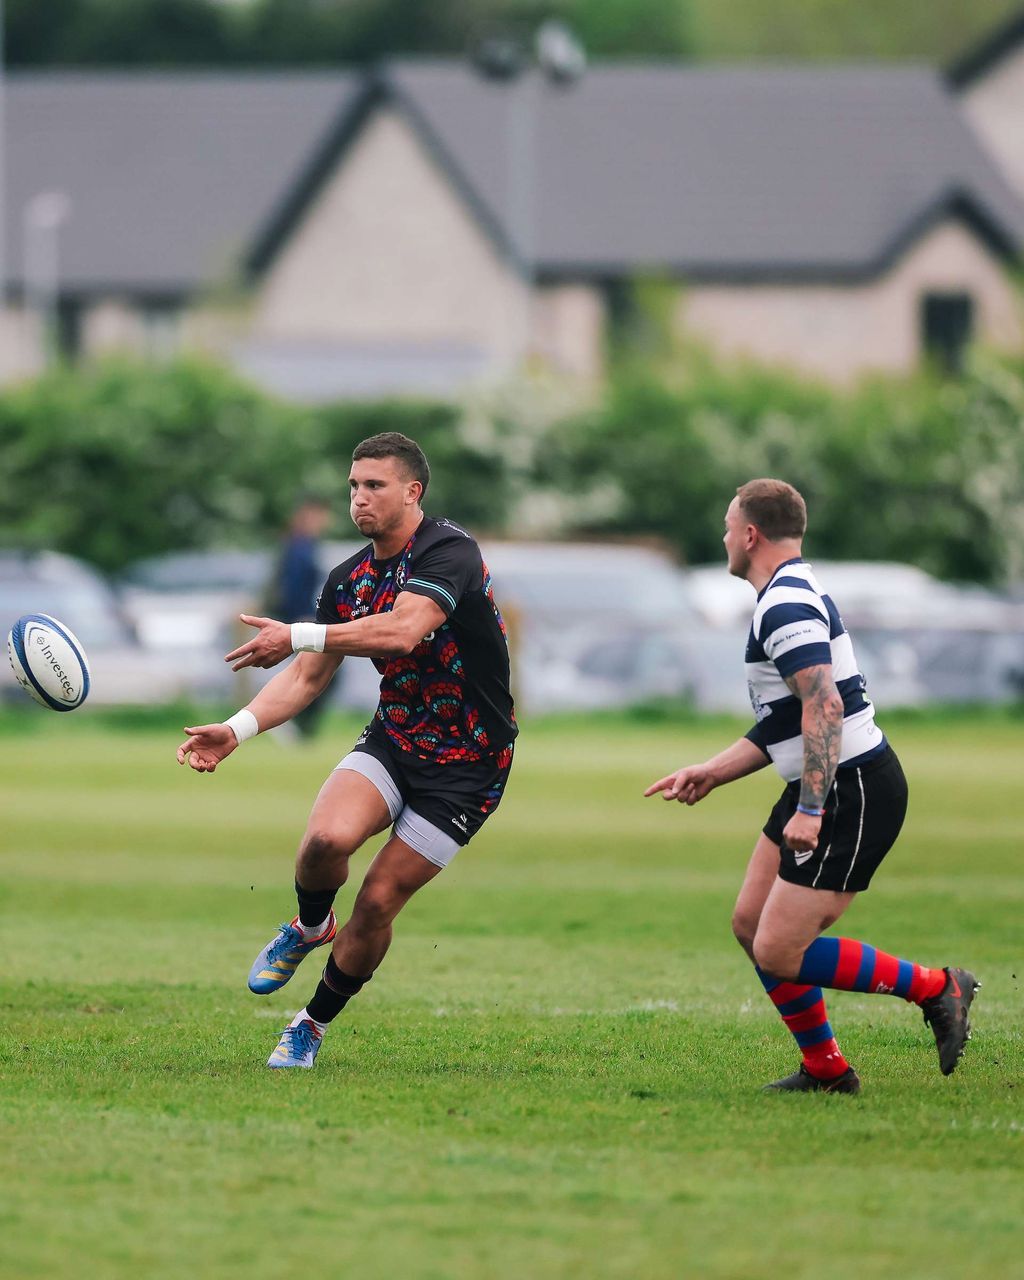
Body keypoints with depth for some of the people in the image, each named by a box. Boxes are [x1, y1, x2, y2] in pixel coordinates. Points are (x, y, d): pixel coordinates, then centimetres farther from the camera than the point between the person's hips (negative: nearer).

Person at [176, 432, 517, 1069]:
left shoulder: (449, 550, -19)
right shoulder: (348, 580, 4)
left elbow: (402, 631, -34)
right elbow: (307, 678, 7)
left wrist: (298, 636, -32)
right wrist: (237, 730, -9)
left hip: (468, 764, -5)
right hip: (394, 738, 5)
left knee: (379, 899, -6)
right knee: (326, 839, -25)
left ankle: (315, 1023, 16)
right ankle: (309, 928, 8)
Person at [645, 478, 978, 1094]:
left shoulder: (785, 605, -17)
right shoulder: (793, 594, 17)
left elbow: (825, 707, -28)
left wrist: (810, 809, -30)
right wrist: (712, 772, 22)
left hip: (855, 791, -11)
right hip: (829, 788, 11)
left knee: (779, 952, -11)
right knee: (751, 926, 12)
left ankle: (936, 989, -1)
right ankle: (826, 1068, 18)